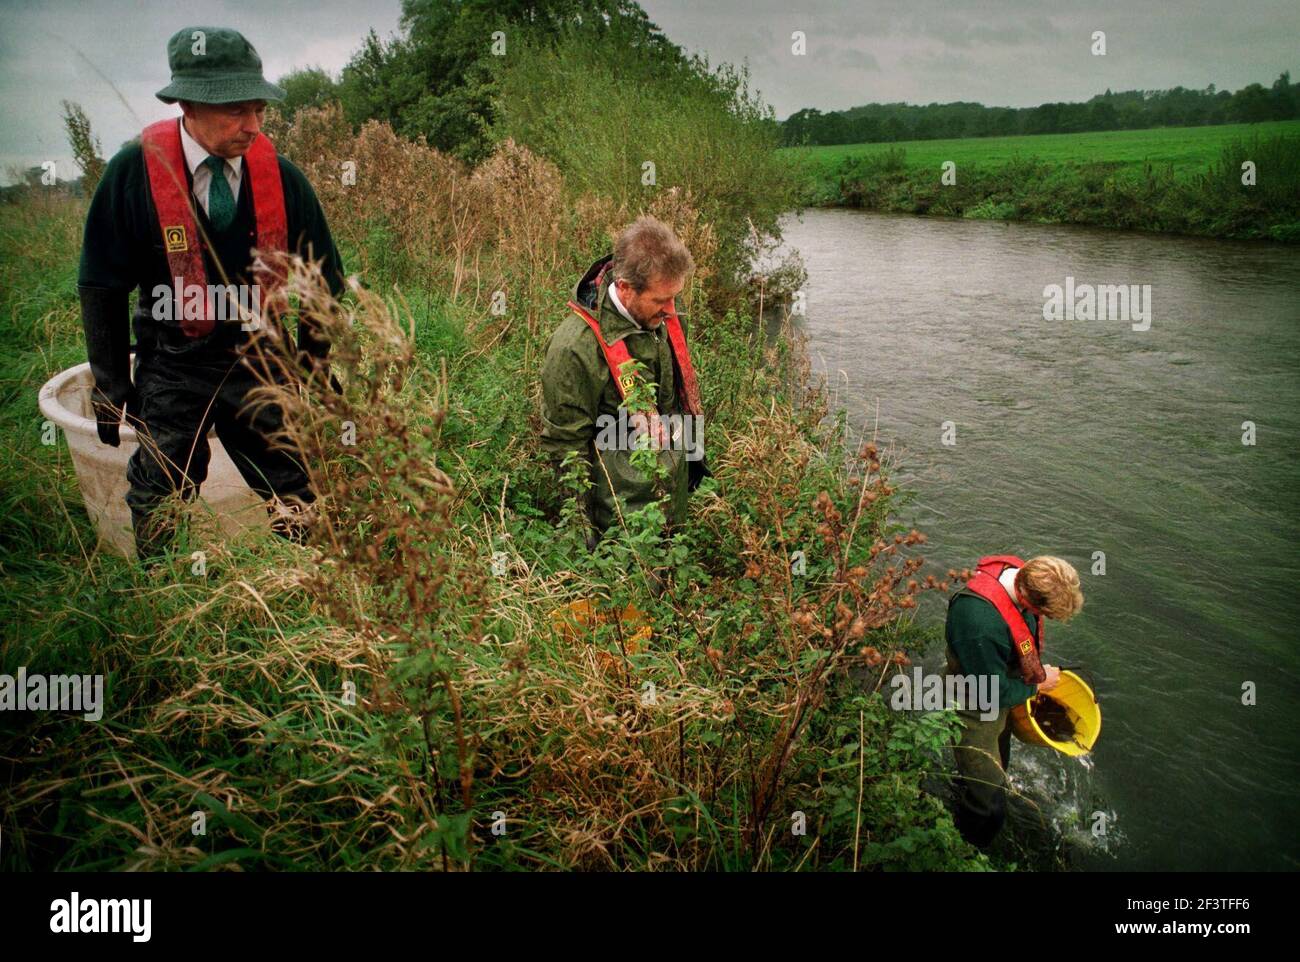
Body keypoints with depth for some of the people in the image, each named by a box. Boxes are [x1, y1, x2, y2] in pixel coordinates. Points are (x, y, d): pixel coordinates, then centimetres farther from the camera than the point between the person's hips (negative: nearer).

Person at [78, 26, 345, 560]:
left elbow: (324, 280, 6)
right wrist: (111, 387, 0)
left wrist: (318, 371, 5)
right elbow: (101, 286, -1)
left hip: (263, 362, 1)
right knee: (159, 515, 9)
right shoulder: (134, 171, -9)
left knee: (302, 506, 2)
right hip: (172, 370, -1)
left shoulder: (280, 175, -4)